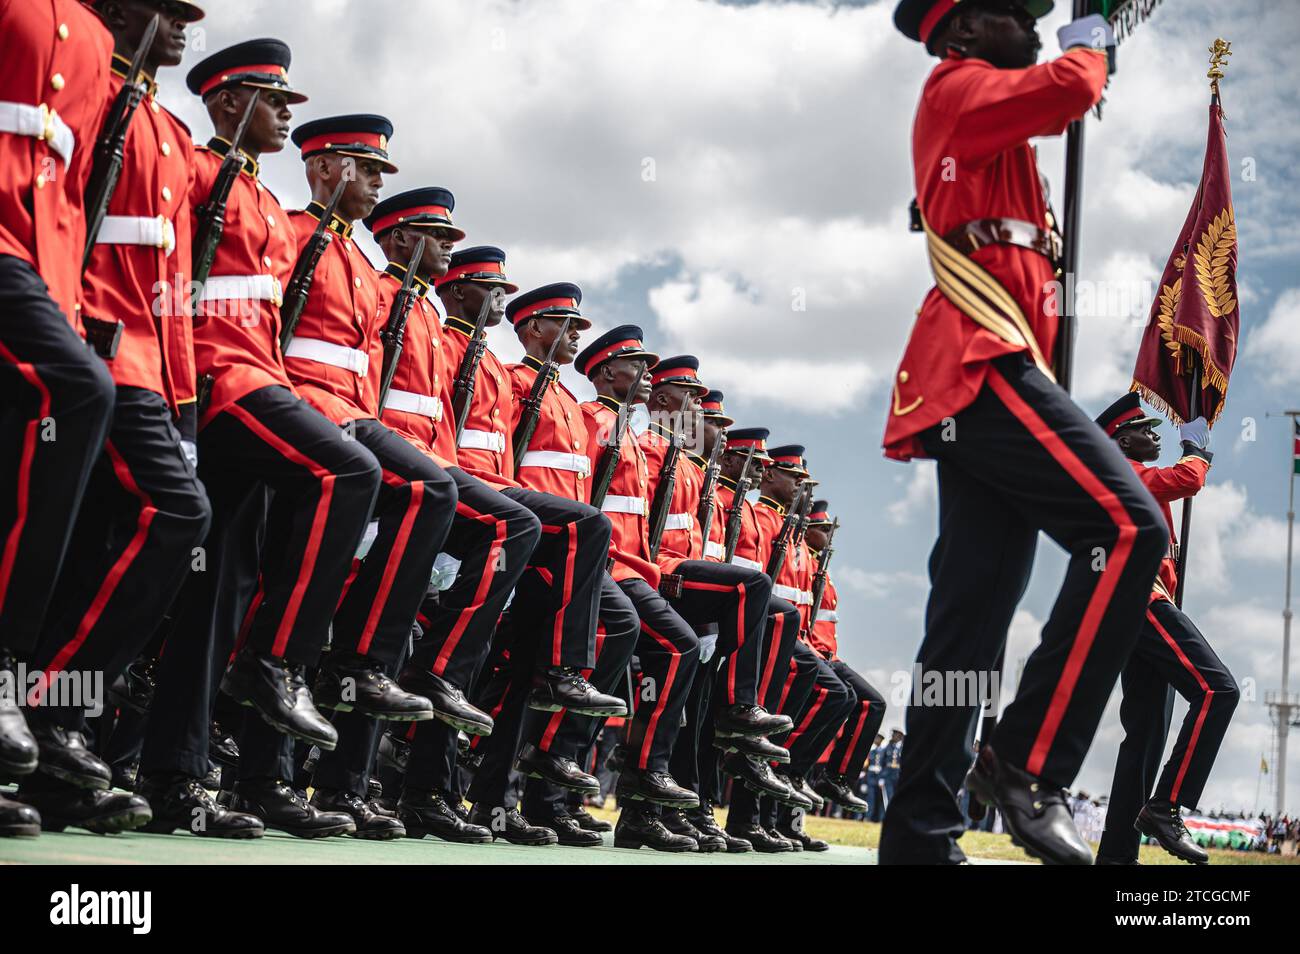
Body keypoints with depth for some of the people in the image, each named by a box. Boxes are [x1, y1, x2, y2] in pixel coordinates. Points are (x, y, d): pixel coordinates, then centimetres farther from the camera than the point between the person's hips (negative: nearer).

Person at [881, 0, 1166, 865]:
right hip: (986, 362, -11)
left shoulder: (983, 115, 31)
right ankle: (1028, 762, -24)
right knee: (1129, 526, -22)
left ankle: (921, 834, 3)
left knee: (973, 608, 4)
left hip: (975, 383, 11)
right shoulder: (957, 87, 2)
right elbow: (1069, 89, -15)